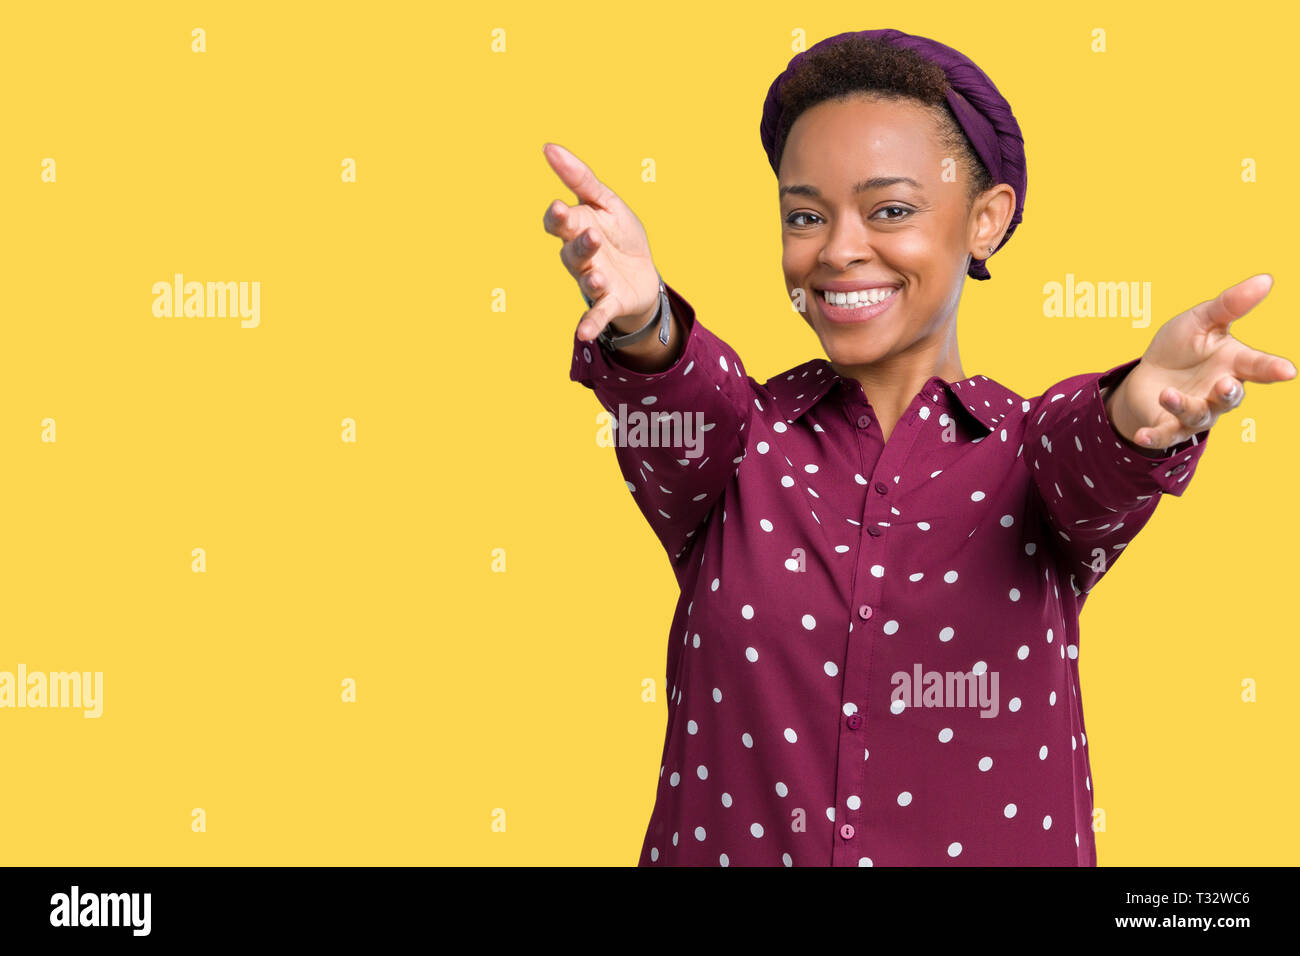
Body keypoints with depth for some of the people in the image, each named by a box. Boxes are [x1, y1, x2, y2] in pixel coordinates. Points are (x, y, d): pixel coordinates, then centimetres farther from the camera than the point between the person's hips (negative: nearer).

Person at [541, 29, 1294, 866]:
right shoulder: (735, 443, -3)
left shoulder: (1040, 446, -4)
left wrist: (1141, 411, -46)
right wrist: (645, 328, -45)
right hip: (727, 845, 1)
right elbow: (693, 401, -24)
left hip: (996, 846, 0)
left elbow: (1091, 474, -25)